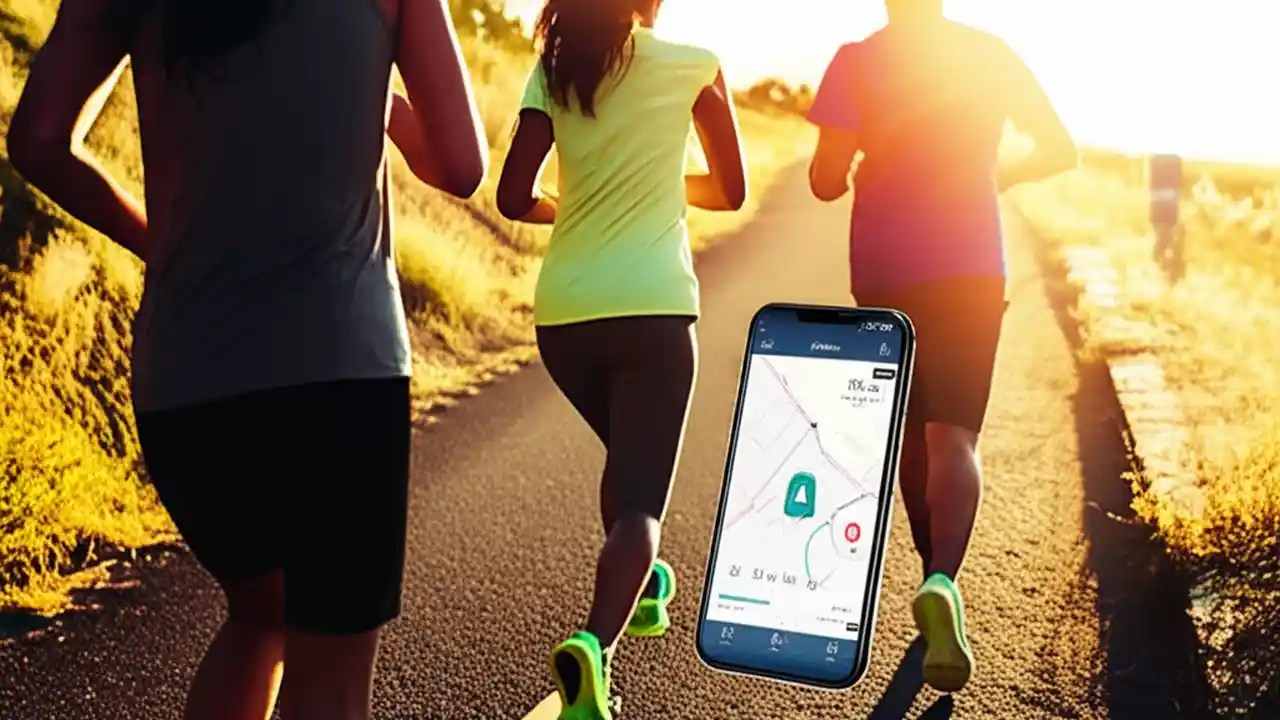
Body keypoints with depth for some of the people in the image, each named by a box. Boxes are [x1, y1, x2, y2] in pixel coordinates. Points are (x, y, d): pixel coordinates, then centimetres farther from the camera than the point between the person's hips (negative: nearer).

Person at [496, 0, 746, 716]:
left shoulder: (554, 71, 5)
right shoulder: (694, 64, 1)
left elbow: (515, 198, -1)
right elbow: (731, 190, 10)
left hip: (563, 312, 4)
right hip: (653, 307, -4)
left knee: (628, 455, 29)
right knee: (641, 497, -4)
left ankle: (638, 588, 43)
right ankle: (596, 644, -27)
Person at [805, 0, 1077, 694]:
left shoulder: (856, 60, -5)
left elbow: (826, 180, -12)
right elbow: (1059, 150, 8)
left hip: (885, 272, 0)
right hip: (972, 268, 0)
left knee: (910, 431, 17)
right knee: (954, 435, -5)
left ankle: (935, 576, 28)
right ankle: (942, 583, -29)